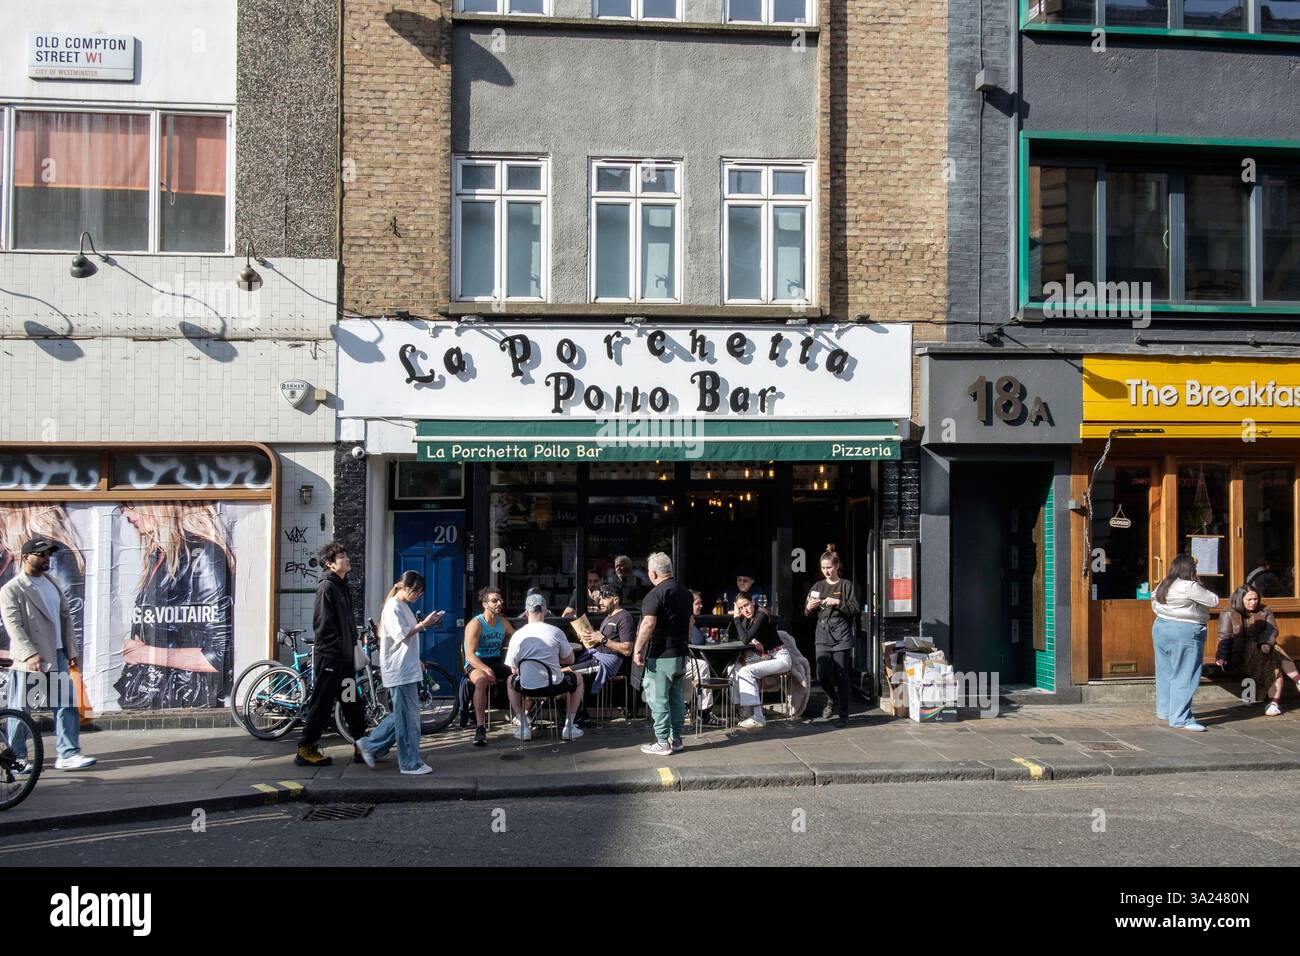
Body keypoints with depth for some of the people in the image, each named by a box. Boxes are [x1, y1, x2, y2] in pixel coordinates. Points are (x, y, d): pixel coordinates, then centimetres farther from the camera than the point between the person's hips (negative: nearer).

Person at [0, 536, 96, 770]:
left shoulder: (51, 583, 13)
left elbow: (65, 617, 14)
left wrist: (72, 650, 8)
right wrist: (30, 654, -27)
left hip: (57, 655, 6)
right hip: (28, 660, -6)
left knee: (67, 705, 2)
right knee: (20, 710, 5)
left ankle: (68, 754, 5)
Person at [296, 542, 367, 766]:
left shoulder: (342, 586, 16)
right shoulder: (326, 587, -11)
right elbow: (323, 625, -17)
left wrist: (354, 648, 12)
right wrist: (341, 647, -16)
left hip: (345, 657, 9)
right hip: (330, 655, -9)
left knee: (353, 703, 11)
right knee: (322, 703, -2)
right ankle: (306, 750, 8)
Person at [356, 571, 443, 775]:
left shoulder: (404, 606, 17)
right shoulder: (393, 607, -12)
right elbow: (401, 636, -18)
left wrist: (423, 625, 13)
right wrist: (423, 624, -18)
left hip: (408, 669, 10)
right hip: (399, 670, -10)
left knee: (403, 714, 13)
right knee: (408, 717, -4)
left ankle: (369, 745, 21)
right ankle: (410, 763, 3)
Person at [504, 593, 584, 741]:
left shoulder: (517, 635, -3)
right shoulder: (556, 632, -7)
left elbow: (514, 670, 5)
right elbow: (570, 660, 5)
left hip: (526, 687, 2)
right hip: (554, 685, -2)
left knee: (511, 680, 36)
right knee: (578, 678, 29)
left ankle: (523, 725, 27)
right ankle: (569, 726, 24)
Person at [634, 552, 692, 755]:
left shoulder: (657, 593, -16)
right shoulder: (685, 592, 11)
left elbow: (648, 624, -22)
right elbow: (689, 623, 19)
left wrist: (638, 649, -16)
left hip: (660, 656, -8)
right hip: (680, 654, 8)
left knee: (658, 699, -2)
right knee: (676, 697, 14)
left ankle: (662, 743, 1)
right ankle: (676, 739, 19)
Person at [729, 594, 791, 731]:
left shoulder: (761, 615, -17)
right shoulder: (747, 618, 9)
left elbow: (745, 639, -26)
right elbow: (730, 637, 3)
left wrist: (737, 618, -15)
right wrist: (752, 641, -14)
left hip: (780, 658, -9)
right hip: (765, 657, 9)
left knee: (746, 671, -24)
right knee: (735, 669, -5)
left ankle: (758, 719, -24)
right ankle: (754, 714, -6)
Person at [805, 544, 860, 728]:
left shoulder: (846, 585, 2)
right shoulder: (818, 586, 14)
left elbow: (856, 609, -5)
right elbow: (808, 612, 17)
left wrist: (837, 602, -17)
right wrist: (809, 607, -6)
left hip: (841, 636, -4)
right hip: (823, 636, 4)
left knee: (840, 676, -3)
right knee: (822, 676, -1)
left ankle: (843, 714, 7)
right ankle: (832, 700, 28)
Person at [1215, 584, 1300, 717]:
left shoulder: (1264, 612, 11)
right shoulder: (1229, 614, 0)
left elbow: (1271, 629, 1)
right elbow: (1224, 637, -6)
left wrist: (1266, 643, -21)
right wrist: (1221, 657, -20)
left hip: (1263, 648, 3)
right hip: (1241, 653, -3)